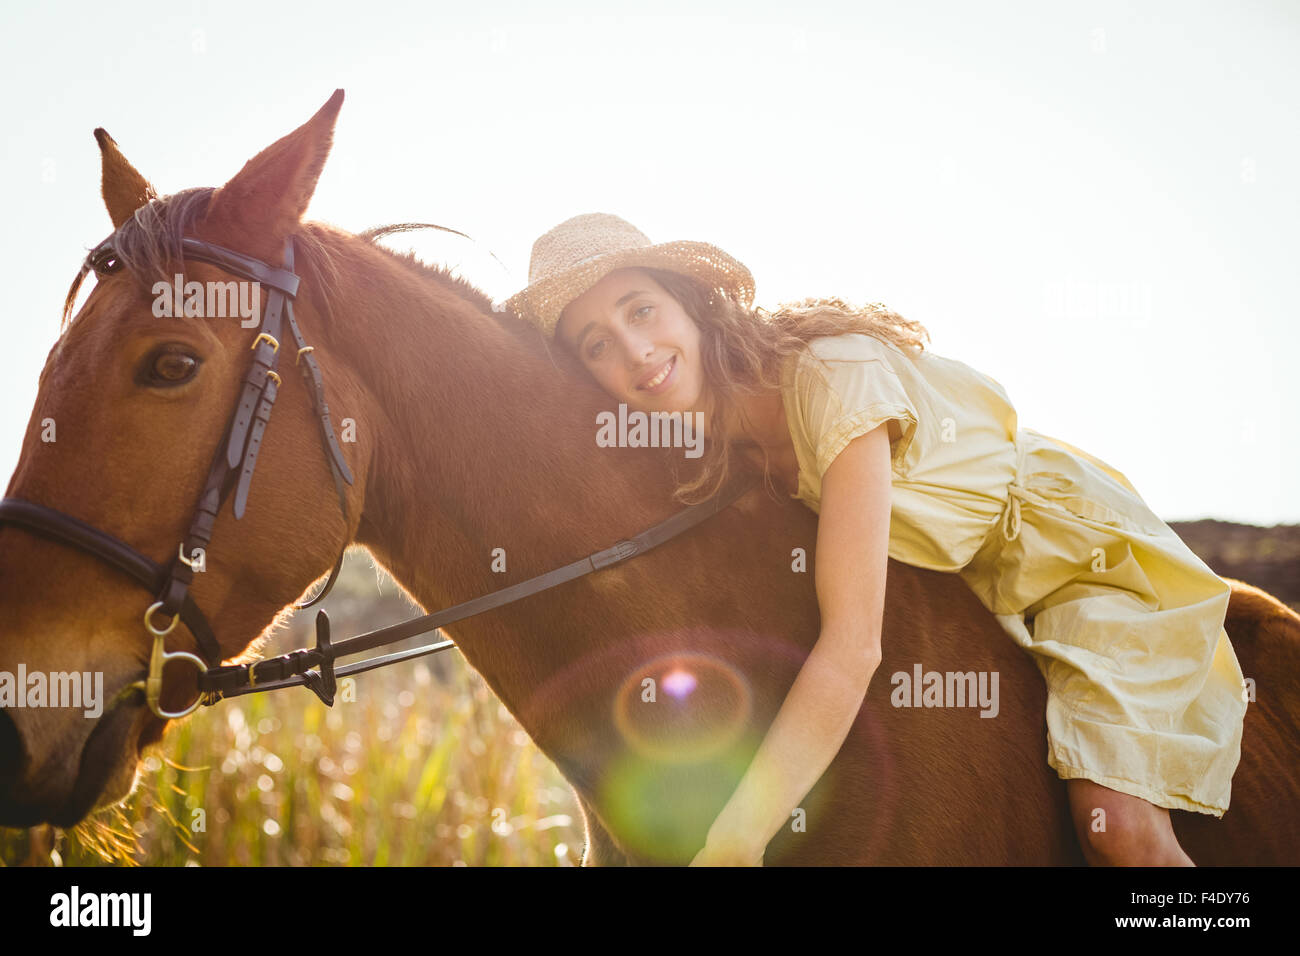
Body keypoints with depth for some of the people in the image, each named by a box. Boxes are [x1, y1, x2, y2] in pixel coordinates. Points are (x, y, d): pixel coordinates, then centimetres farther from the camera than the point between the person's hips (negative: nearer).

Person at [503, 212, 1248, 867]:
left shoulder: (833, 373, -34)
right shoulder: (702, 451, -11)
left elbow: (852, 647, -40)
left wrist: (730, 844, -43)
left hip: (1085, 550, -7)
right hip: (966, 598, 7)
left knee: (1119, 827, -24)